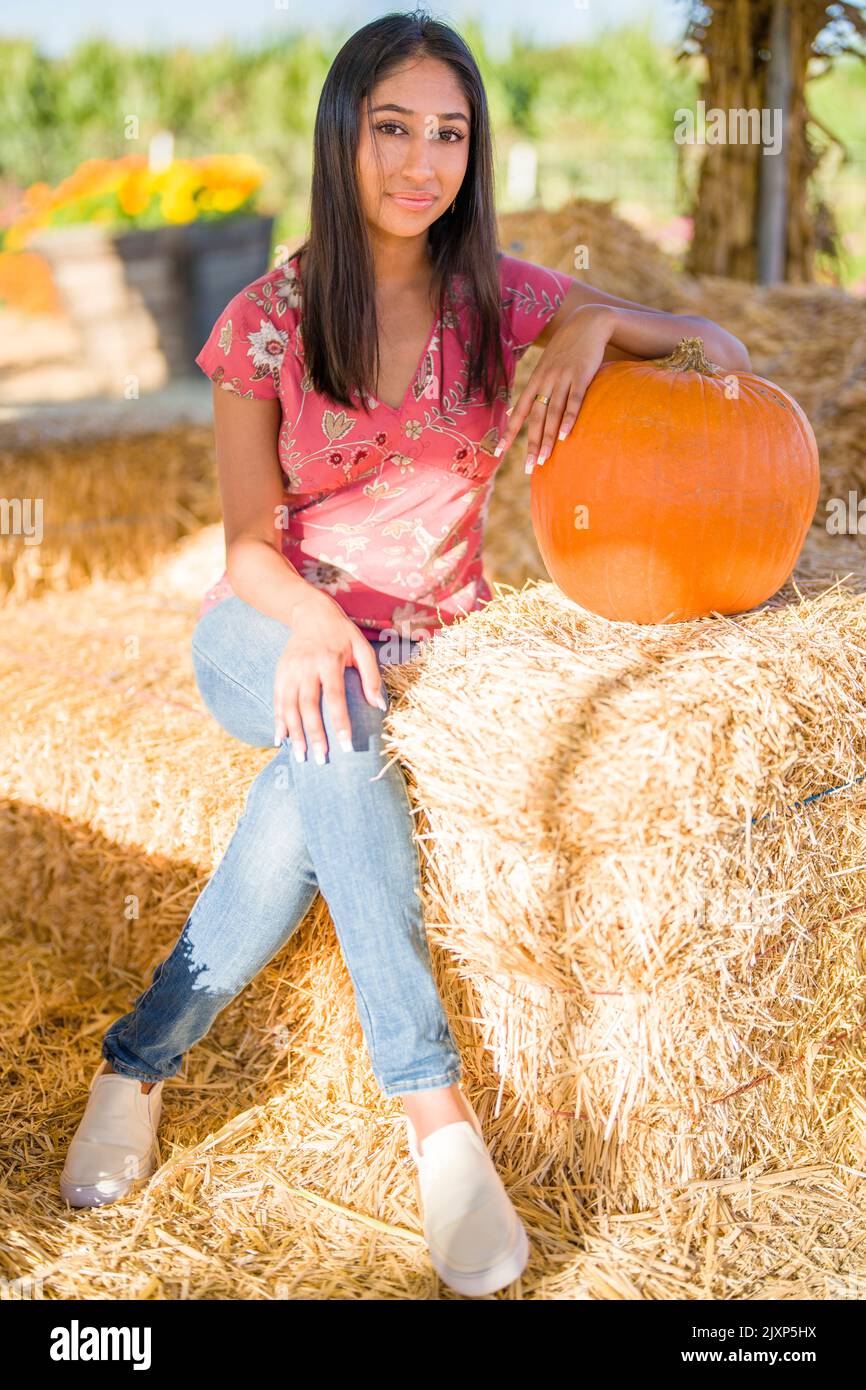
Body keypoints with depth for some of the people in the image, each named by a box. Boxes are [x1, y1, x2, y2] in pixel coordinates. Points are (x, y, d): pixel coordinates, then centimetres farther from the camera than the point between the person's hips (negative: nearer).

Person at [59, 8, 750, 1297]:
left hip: (427, 645, 1)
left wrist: (595, 327, -20)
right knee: (334, 721, -37)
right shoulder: (266, 322, -4)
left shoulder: (498, 298, 0)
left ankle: (141, 1057, -17)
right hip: (270, 634, -1)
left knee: (309, 793, -33)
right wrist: (311, 619, -30)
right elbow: (251, 539, -6)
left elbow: (717, 346, 2)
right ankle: (437, 1113, -37)